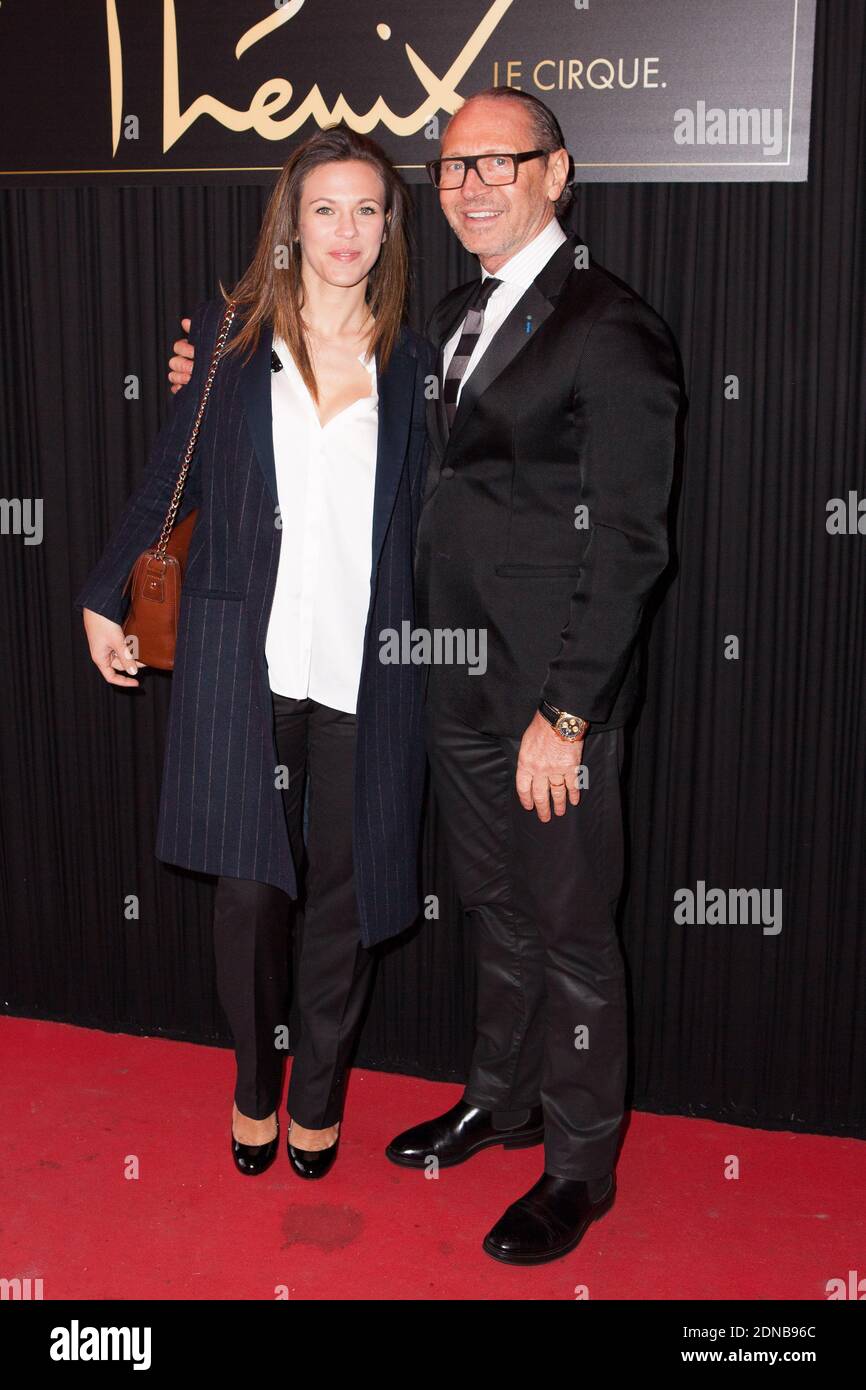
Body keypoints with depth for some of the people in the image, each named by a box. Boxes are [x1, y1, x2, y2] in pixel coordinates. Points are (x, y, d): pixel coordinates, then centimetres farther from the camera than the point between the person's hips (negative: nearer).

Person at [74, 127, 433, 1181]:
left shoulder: (411, 363, 8)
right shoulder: (229, 339, 6)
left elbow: (419, 521, 10)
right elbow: (169, 482, 12)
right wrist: (103, 598, 14)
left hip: (364, 669, 1)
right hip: (245, 660, -1)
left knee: (344, 892, 6)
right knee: (248, 888, 1)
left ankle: (318, 1093, 29)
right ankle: (254, 1083, 28)